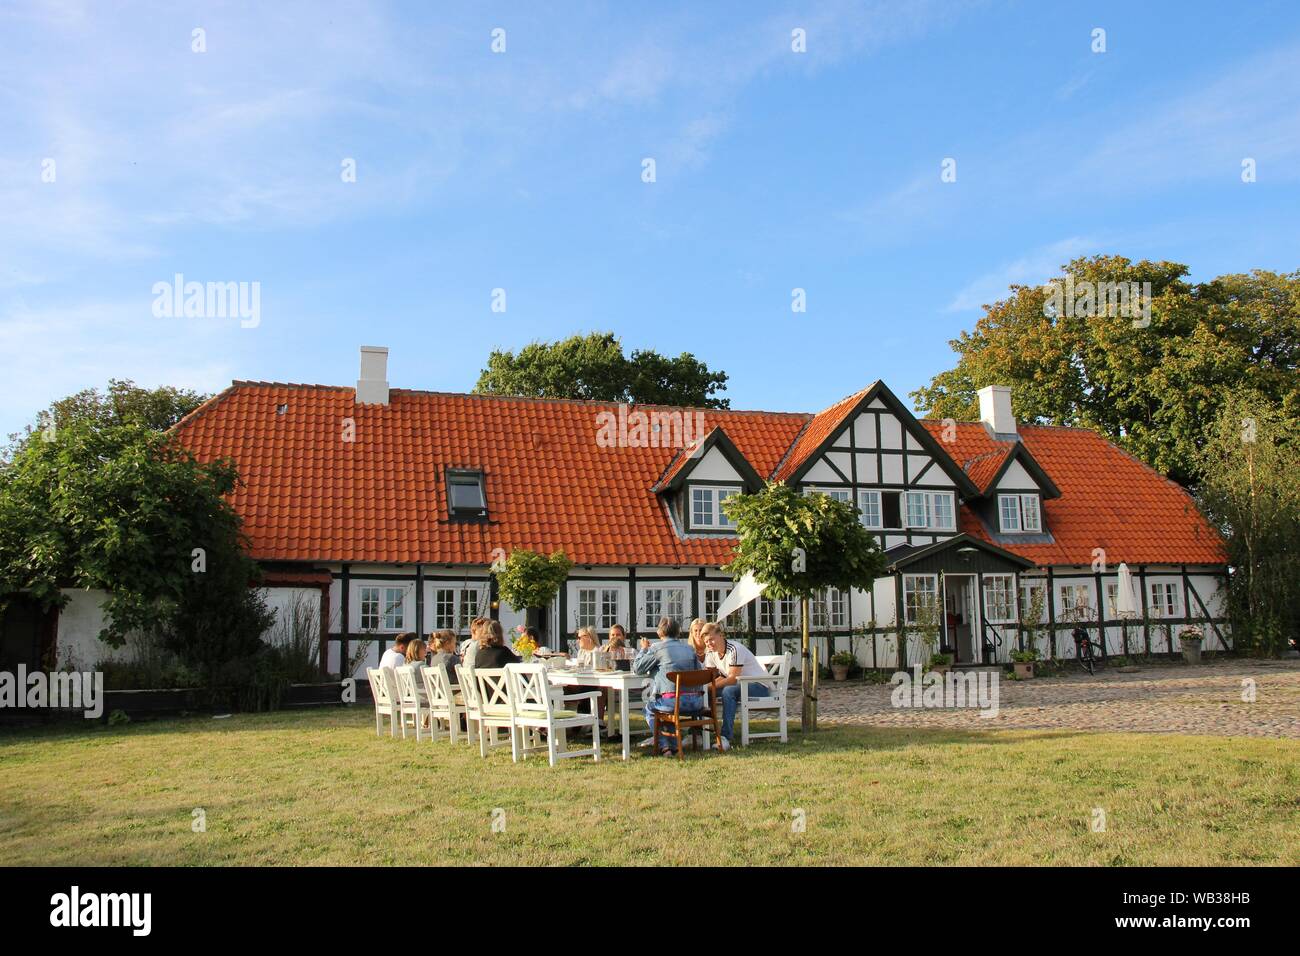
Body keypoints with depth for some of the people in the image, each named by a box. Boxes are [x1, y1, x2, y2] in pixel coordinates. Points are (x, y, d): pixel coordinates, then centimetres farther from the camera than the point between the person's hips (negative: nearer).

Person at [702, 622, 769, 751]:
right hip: (739, 686, 8)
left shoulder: (734, 649, -20)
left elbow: (733, 679, -24)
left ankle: (725, 738, -40)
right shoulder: (711, 653, 5)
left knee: (728, 691, -36)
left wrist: (714, 685, -30)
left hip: (759, 684, -8)